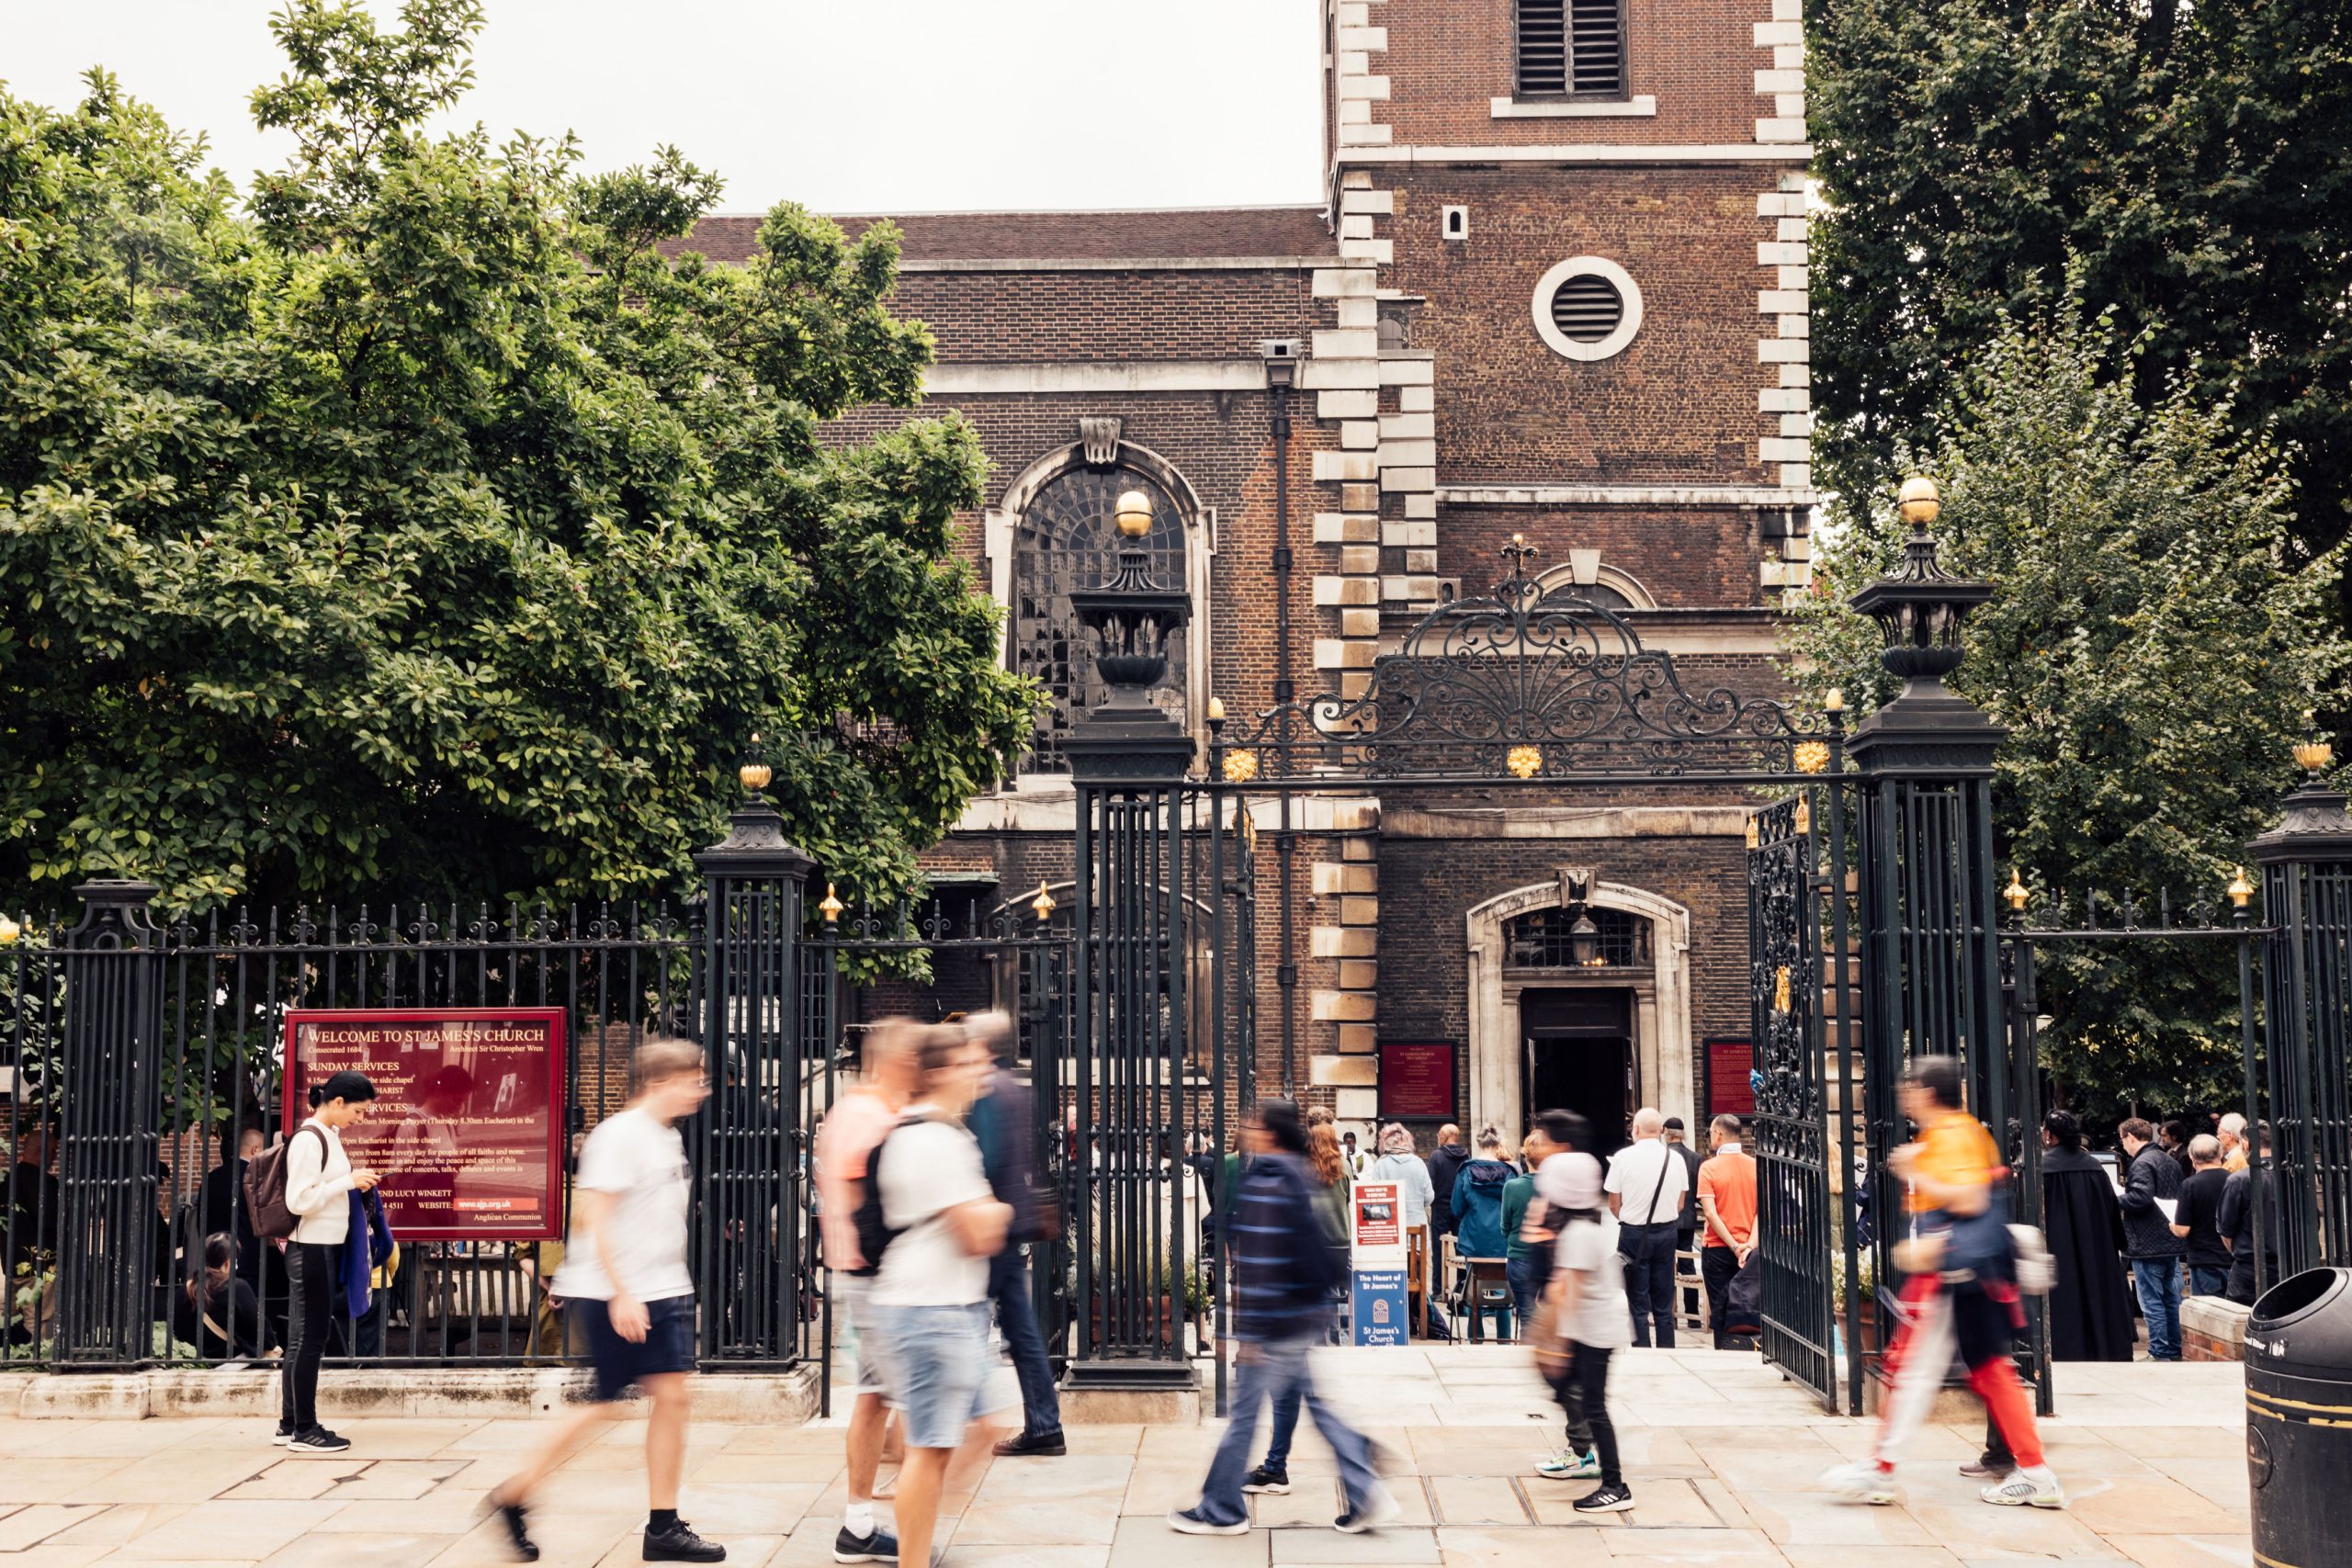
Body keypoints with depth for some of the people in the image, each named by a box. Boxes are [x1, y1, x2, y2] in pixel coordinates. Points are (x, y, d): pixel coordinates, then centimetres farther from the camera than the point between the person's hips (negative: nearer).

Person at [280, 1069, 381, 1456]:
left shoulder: (329, 1135, 12)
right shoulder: (309, 1139, -16)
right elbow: (298, 1201, -21)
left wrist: (355, 1183, 7)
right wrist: (348, 1182, -19)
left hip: (325, 1249, 10)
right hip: (311, 1249, -10)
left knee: (304, 1338, 13)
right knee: (309, 1338, -4)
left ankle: (290, 1425, 20)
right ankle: (304, 1431, 2)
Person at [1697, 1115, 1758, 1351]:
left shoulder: (1709, 1168, -8)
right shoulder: (1755, 1166, 2)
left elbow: (1710, 1212, -14)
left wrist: (1733, 1246, -13)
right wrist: (1751, 1243, -9)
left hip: (1718, 1249, -3)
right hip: (1749, 1250, 3)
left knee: (1720, 1309, 4)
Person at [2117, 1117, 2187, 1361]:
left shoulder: (2142, 1164, -16)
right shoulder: (2169, 1161, 15)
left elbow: (2141, 1197, -27)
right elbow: (2179, 1196, 20)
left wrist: (2116, 1199, -11)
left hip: (2148, 1245, -9)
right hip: (2171, 1242, 9)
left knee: (2151, 1302, -4)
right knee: (2171, 1299, 15)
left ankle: (2159, 1353, -3)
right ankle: (2175, 1350, 20)